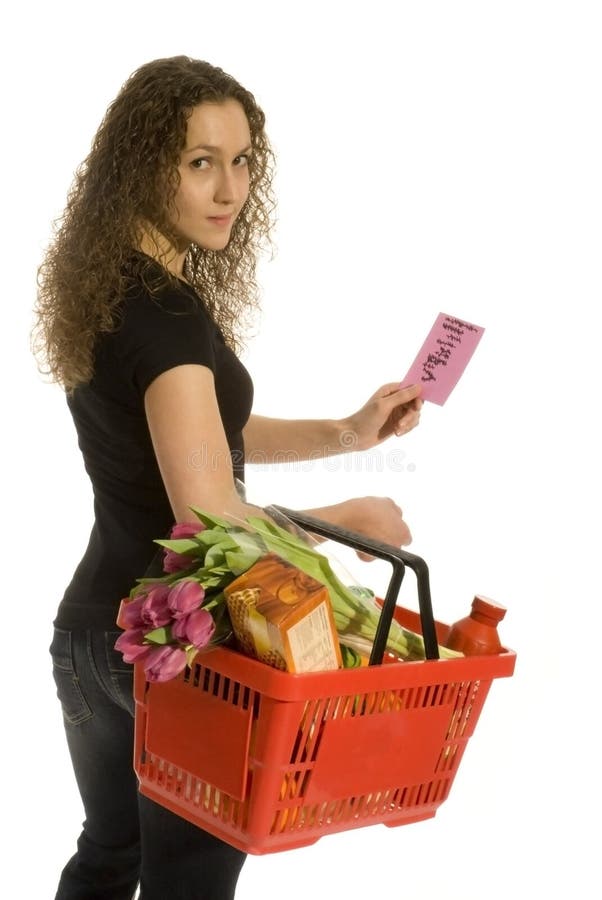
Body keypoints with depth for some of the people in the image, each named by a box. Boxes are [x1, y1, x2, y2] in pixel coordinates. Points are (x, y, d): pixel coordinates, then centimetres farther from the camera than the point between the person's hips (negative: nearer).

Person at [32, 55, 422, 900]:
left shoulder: (111, 291, 5)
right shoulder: (167, 314, -24)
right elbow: (212, 517, -28)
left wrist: (347, 432, 4)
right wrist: (351, 519, -12)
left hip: (92, 629, 9)